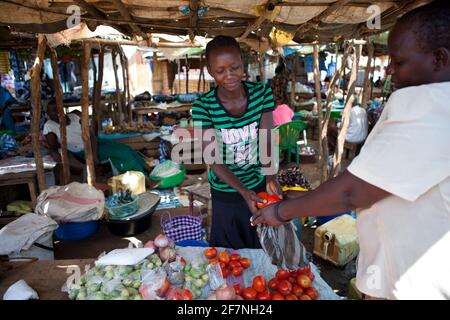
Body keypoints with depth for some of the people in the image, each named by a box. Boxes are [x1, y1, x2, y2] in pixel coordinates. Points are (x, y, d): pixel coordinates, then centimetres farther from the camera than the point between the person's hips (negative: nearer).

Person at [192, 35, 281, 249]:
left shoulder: (262, 93, -10)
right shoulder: (203, 106, -17)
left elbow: (266, 140, -15)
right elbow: (212, 159, -20)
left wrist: (270, 178, -33)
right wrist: (244, 191, -33)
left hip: (260, 186, 2)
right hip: (225, 195, -2)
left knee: (263, 248, 21)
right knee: (228, 253, 18)